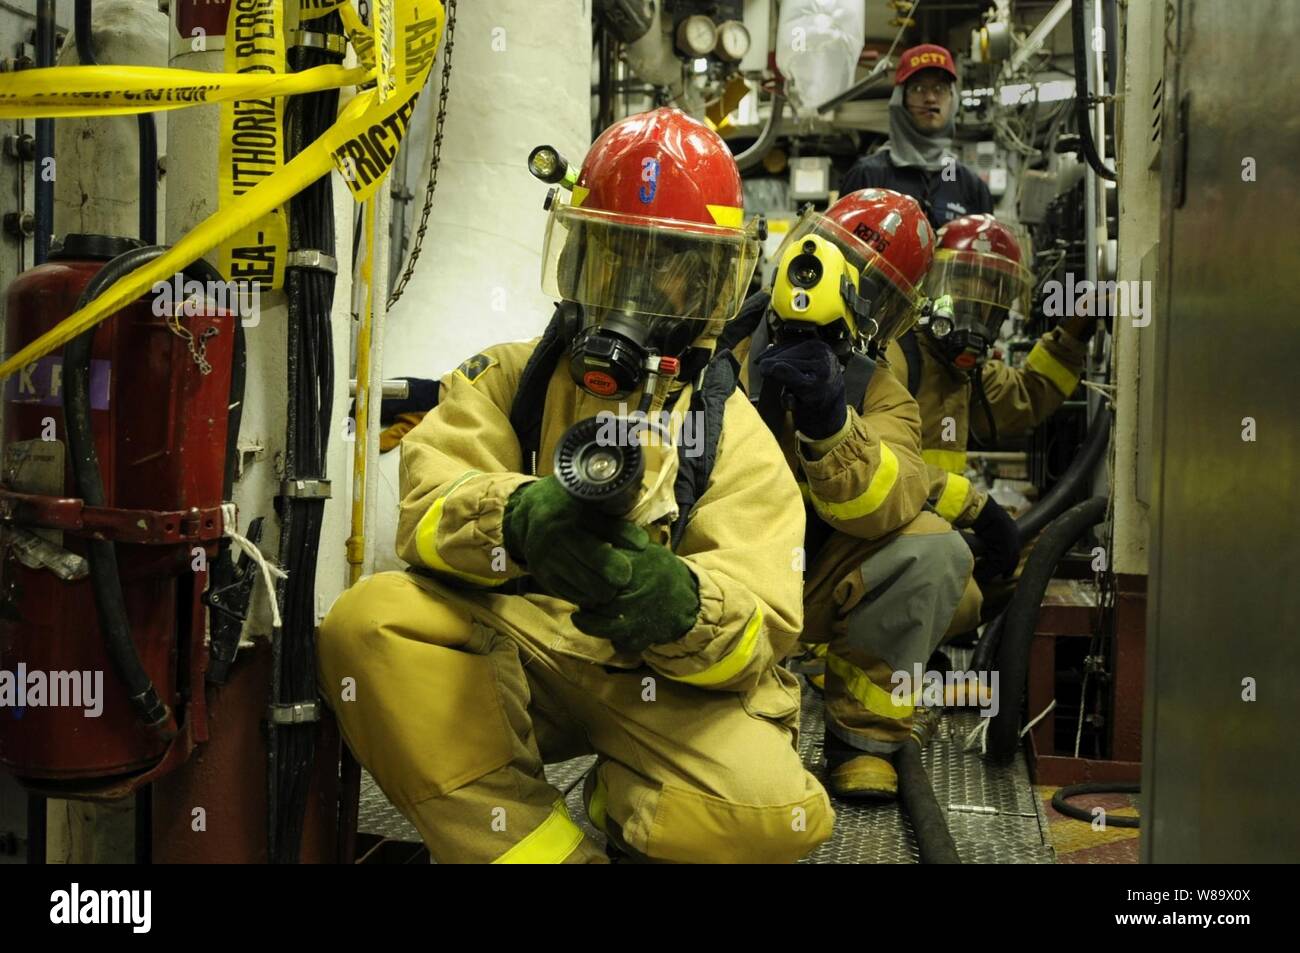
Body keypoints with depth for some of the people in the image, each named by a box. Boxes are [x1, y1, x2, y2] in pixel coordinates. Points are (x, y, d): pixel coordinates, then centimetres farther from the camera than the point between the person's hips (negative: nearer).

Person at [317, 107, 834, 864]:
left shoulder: (731, 431, 3)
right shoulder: (510, 378, 8)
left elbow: (757, 630, -11)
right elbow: (430, 504, -10)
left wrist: (680, 607, -37)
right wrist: (517, 517, -35)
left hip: (666, 683, -1)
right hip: (516, 645, 1)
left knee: (767, 809, -28)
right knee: (370, 623, -26)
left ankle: (617, 813, 7)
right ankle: (538, 843, -16)